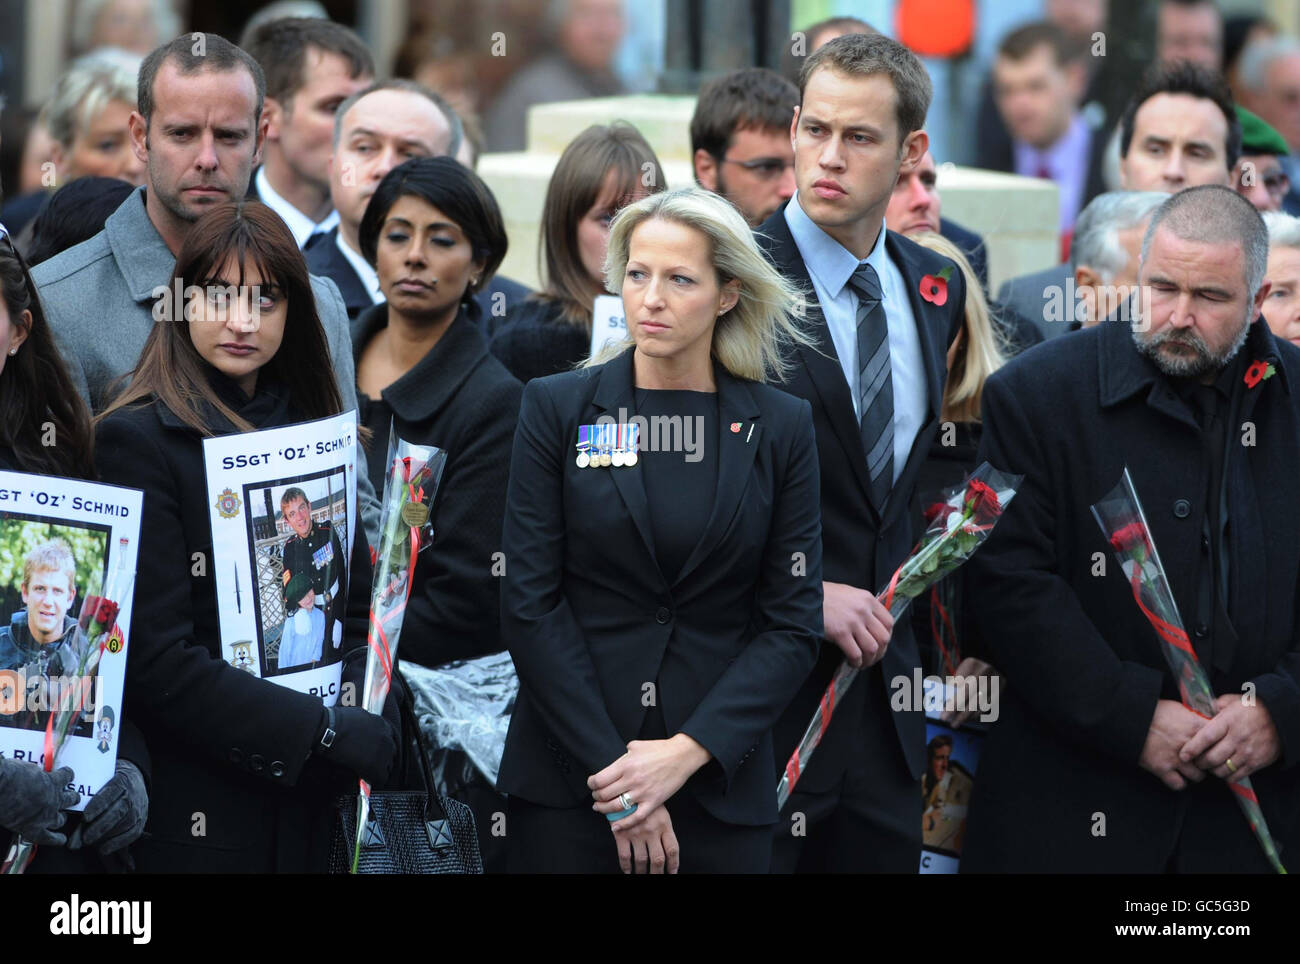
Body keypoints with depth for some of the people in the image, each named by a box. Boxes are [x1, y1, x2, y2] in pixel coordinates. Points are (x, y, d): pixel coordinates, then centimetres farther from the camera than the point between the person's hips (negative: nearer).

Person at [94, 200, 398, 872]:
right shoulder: (138, 438, -9)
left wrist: (369, 727, -10)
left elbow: (358, 614, 10)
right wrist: (328, 733, -18)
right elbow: (157, 658, -16)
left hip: (317, 811, 6)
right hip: (200, 812, -6)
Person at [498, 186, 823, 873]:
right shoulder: (558, 408, 1)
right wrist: (612, 772, -12)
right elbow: (529, 603, -4)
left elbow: (793, 624, 0)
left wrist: (688, 752, -13)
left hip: (718, 784, 1)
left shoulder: (780, 427, 3)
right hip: (567, 784, 0)